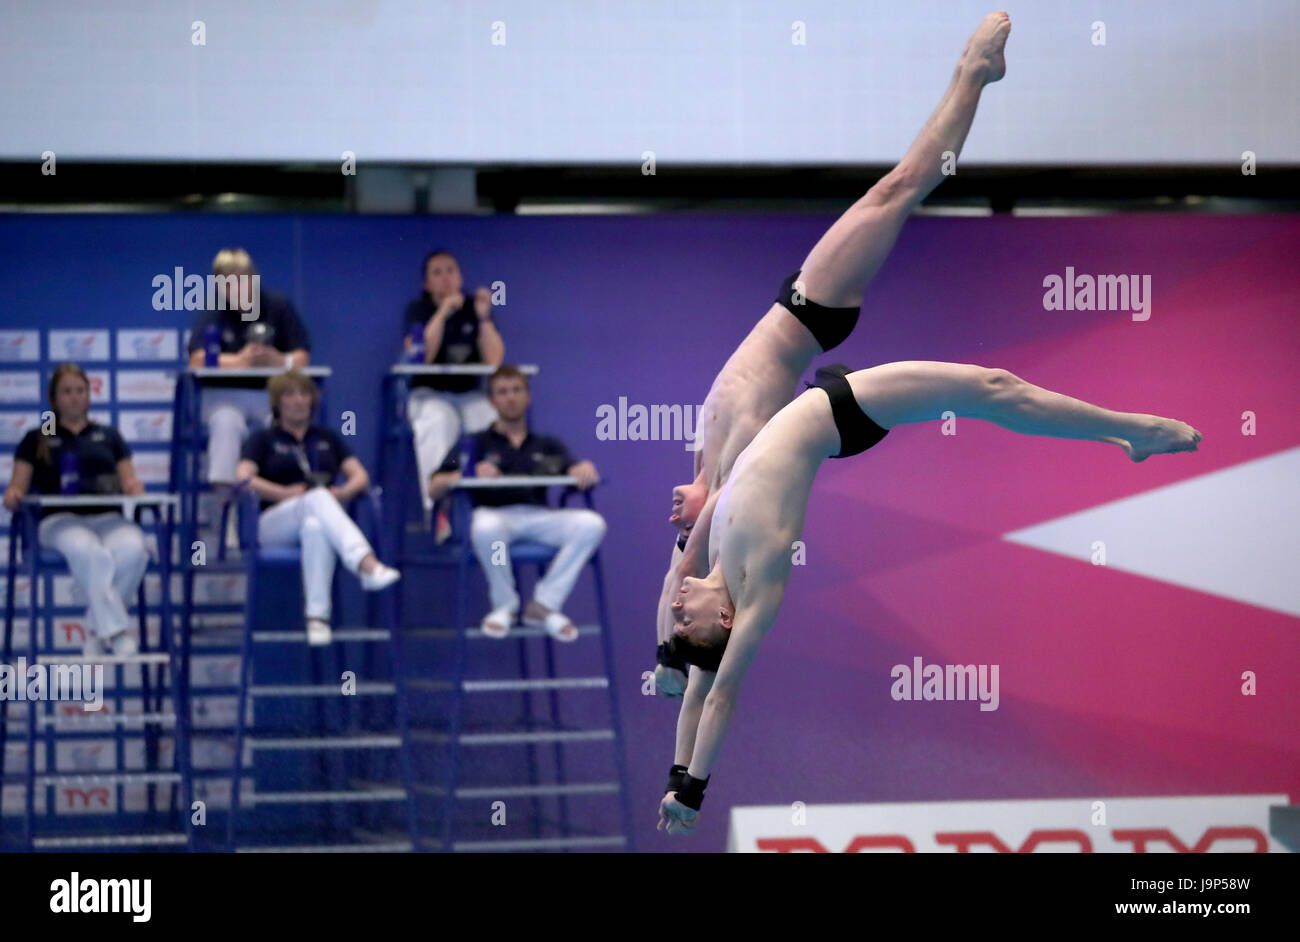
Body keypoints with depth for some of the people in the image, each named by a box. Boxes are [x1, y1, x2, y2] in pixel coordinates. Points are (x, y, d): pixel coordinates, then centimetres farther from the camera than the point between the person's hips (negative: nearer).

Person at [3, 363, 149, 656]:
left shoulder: (108, 436, 25)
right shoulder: (37, 440, 20)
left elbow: (129, 483, 18)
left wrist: (133, 487, -7)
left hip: (107, 518, 2)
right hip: (60, 520, -2)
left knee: (133, 550, -35)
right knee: (91, 554, -40)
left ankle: (97, 629, -23)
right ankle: (116, 630, -37)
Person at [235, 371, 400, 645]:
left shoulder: (326, 438, 25)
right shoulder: (263, 439, 17)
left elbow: (360, 476, 13)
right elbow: (243, 478, -1)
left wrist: (344, 491, -10)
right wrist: (286, 493, -15)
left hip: (322, 521, 2)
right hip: (273, 525, -2)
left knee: (315, 528, -40)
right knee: (317, 498, -37)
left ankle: (318, 617, -50)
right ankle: (367, 565, -60)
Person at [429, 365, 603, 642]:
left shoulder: (547, 446, 26)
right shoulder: (477, 444, 18)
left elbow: (576, 473, 10)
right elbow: (435, 488, 7)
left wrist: (584, 470, -15)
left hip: (539, 516, 2)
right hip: (495, 513, -2)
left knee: (591, 524, -27)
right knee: (485, 527, -40)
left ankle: (544, 604, -16)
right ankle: (504, 605, -14)